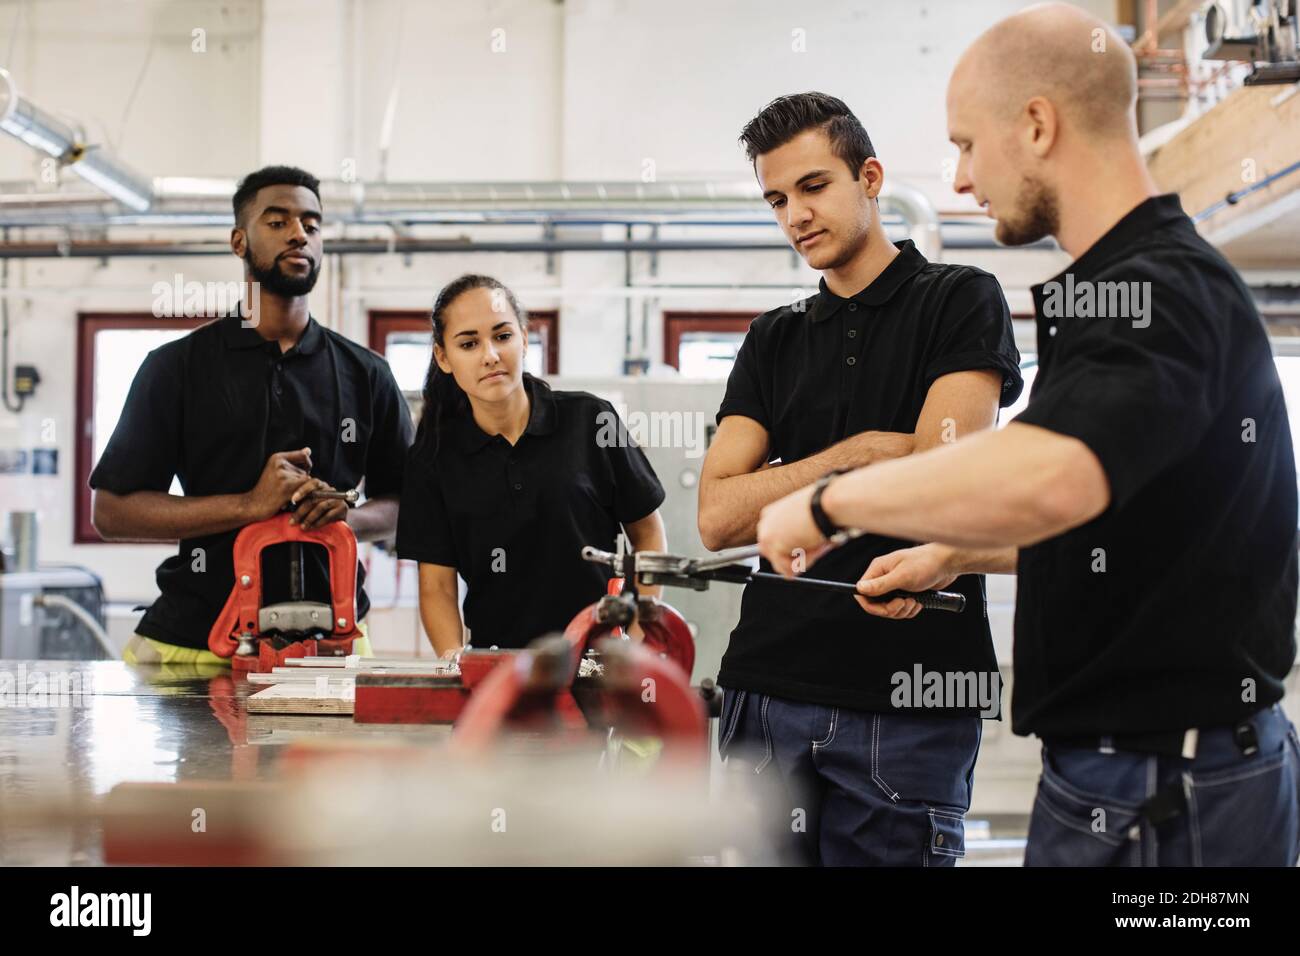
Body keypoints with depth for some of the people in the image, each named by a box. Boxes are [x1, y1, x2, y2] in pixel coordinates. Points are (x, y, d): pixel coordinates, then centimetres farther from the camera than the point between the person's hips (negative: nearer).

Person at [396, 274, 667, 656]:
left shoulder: (591, 421, 0)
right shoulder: (434, 456, 4)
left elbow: (647, 533, 9)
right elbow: (437, 585, 3)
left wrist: (640, 639, 0)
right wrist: (453, 656, -15)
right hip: (496, 665, 1)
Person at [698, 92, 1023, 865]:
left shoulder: (961, 301, 1)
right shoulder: (775, 340, 14)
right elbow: (718, 517, 3)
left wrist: (784, 491, -1)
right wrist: (859, 453, -6)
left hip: (912, 701, -4)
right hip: (770, 690, 5)